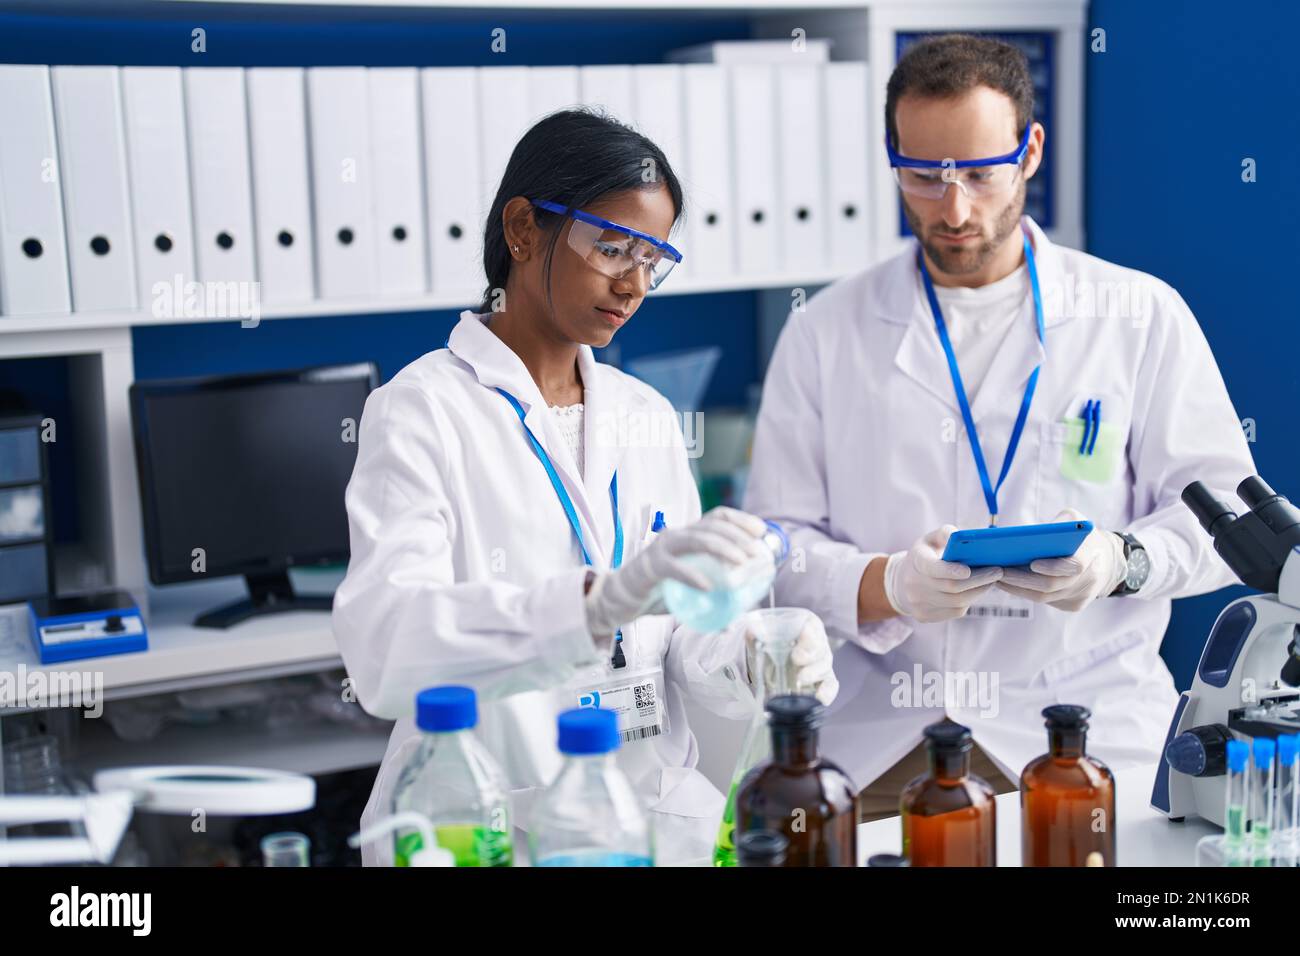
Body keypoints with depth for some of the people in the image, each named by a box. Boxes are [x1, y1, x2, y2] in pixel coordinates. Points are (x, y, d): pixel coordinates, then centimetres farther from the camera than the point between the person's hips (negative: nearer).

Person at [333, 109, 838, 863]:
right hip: (491, 822, -5)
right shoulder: (423, 411, -7)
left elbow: (681, 638, 10)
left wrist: (749, 660, -12)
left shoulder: (646, 417, 11)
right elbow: (384, 644, -23)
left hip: (659, 808, 5)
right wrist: (603, 599, -36)